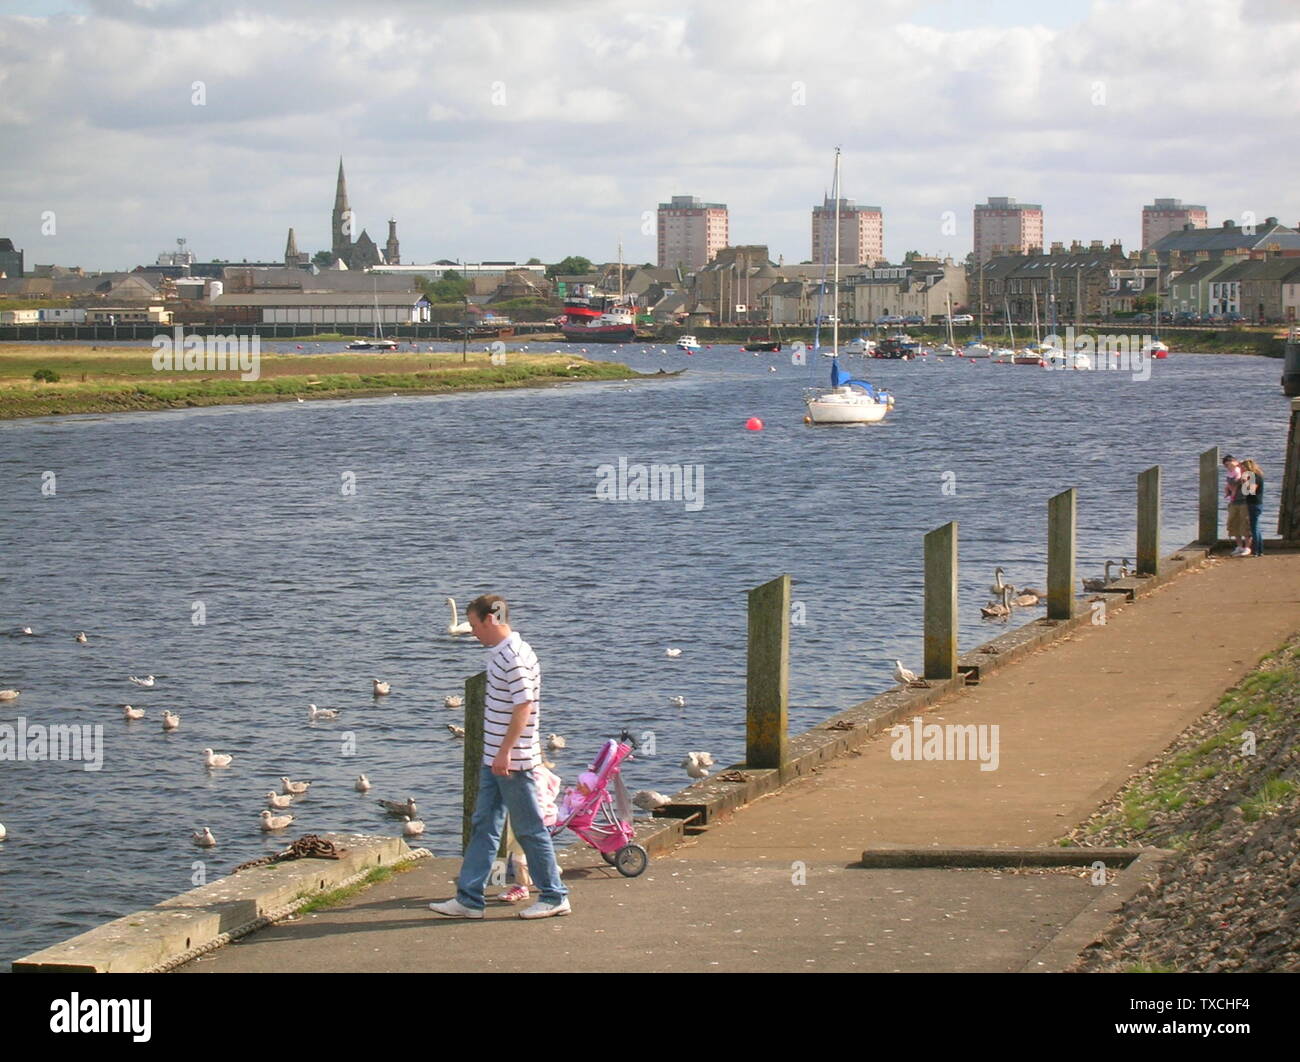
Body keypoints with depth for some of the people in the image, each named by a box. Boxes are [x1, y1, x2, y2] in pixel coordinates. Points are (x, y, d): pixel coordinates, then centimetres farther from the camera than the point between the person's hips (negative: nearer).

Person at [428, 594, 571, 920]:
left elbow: (524, 708, -23)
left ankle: (554, 897, 10)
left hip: (513, 761, -10)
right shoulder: (499, 654, 12)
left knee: (530, 829, 0)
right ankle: (469, 899, 12)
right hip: (493, 758, 10)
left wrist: (505, 752, -24)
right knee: (483, 827, 9)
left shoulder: (515, 657, -19)